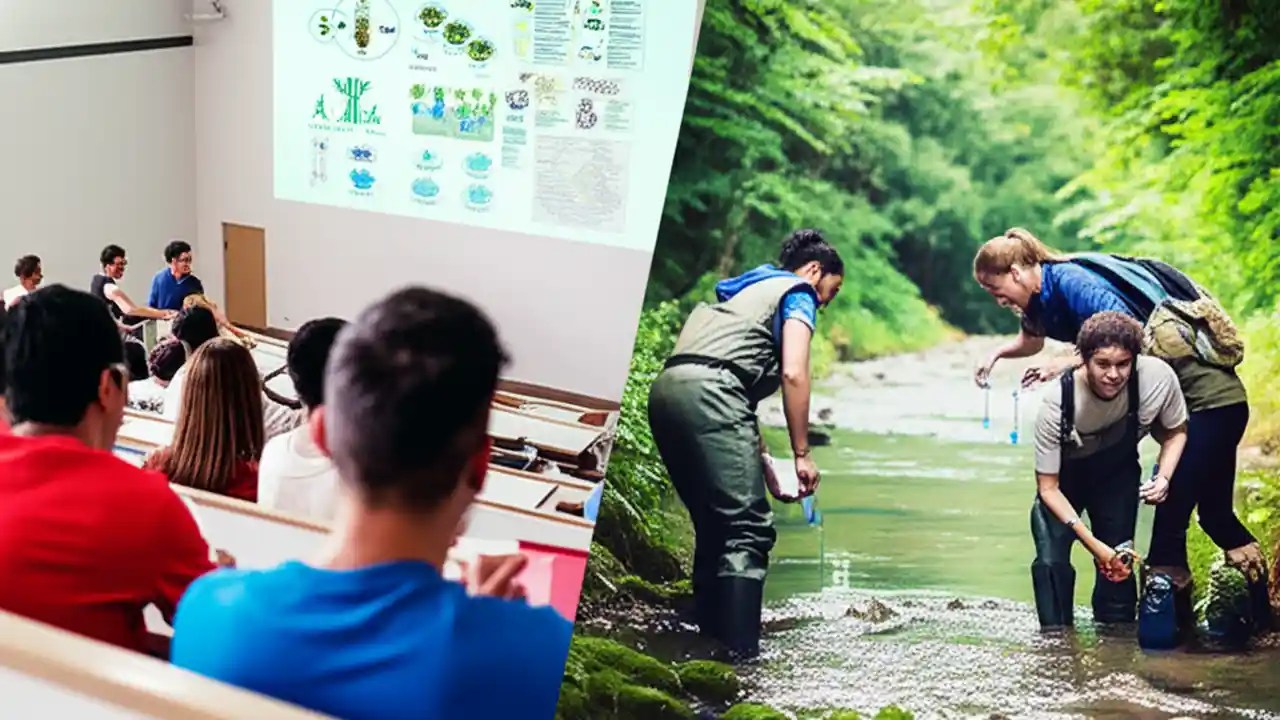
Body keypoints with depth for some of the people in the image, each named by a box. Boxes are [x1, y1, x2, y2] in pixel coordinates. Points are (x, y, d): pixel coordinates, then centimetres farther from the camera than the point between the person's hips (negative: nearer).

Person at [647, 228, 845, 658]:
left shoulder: (748, 292, 36)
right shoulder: (797, 293, 12)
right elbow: (793, 374, -4)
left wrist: (761, 460, 31)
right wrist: (801, 454, 0)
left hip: (666, 388, 9)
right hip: (705, 387, -9)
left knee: (714, 526, 16)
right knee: (748, 529, -9)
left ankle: (708, 642, 17)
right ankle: (737, 652, -17)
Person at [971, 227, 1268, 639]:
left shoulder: (1069, 280, -18)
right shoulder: (1043, 296, 10)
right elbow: (1031, 340, 31)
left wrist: (1067, 362, -23)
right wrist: (998, 354, 12)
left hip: (1211, 399, -10)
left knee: (1172, 508, -11)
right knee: (1215, 514, 16)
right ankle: (1261, 618, 25)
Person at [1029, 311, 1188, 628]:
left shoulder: (1158, 377, -30)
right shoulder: (1056, 404, -36)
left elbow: (1176, 432, -6)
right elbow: (1048, 488, -25)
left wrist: (1163, 478, -23)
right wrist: (1093, 544, -32)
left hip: (1119, 475, 2)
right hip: (1065, 477, -2)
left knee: (1117, 563, -3)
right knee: (1051, 560, -18)